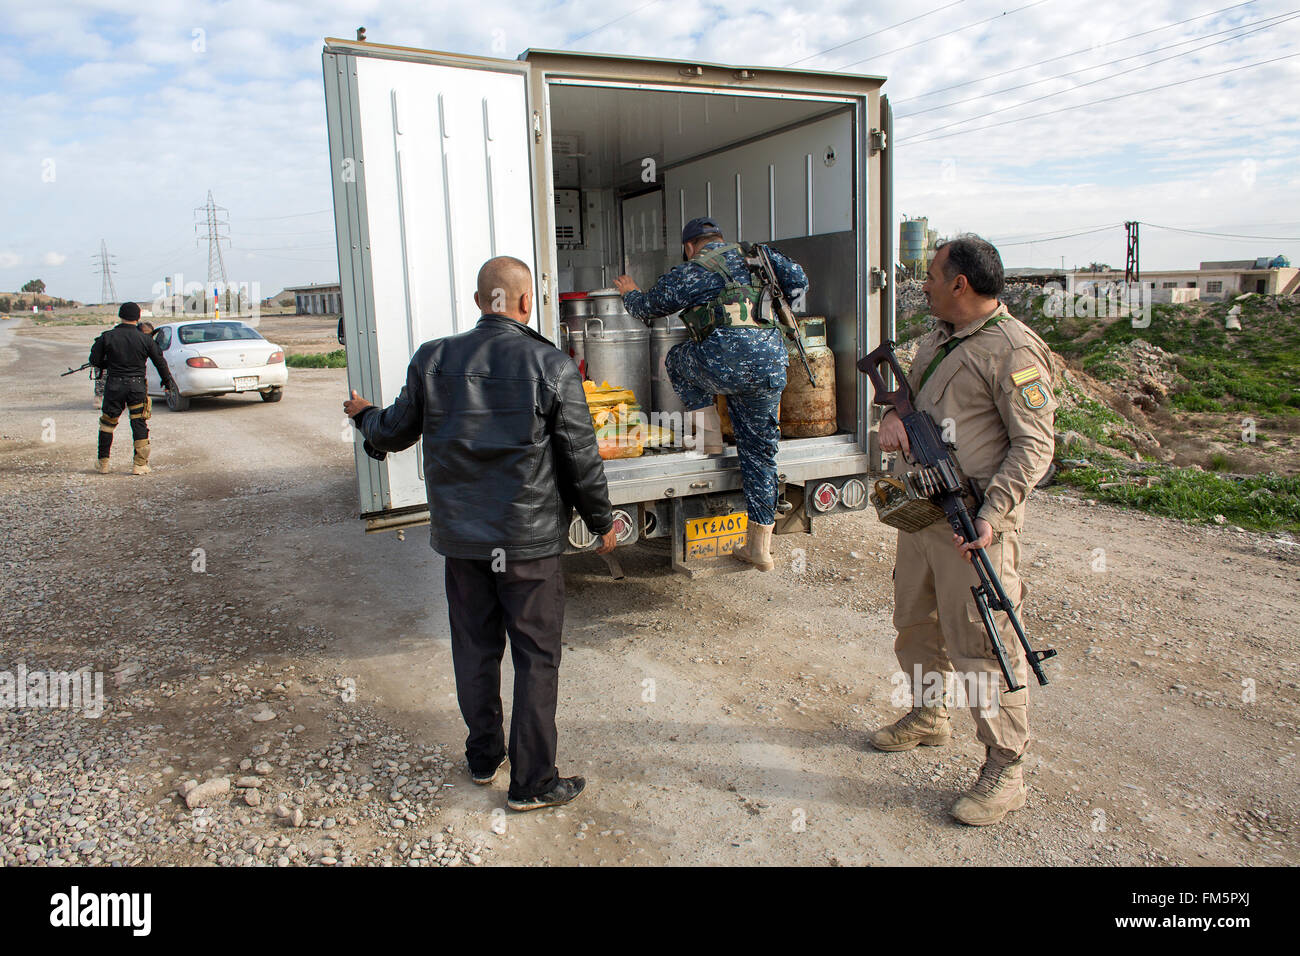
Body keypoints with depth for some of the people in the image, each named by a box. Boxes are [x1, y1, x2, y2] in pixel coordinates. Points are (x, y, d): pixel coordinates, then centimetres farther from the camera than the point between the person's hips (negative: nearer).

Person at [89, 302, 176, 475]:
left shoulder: (107, 337, -3)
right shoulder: (145, 339, -3)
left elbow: (94, 360, 1)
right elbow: (160, 362, 4)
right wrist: (168, 380, 18)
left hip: (114, 385, 1)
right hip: (137, 386, 0)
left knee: (107, 423, 14)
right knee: (140, 425, 6)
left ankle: (103, 463, 20)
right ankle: (140, 464, 5)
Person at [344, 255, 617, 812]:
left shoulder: (433, 360, -3)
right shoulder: (551, 367, -12)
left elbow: (394, 432, 9)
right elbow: (582, 458, -8)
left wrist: (364, 417, 32)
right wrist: (602, 522, 7)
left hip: (460, 536, 4)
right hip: (529, 540, -4)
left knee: (475, 648, 19)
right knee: (536, 657, 8)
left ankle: (483, 759, 36)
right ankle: (532, 783, 17)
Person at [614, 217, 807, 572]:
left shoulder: (690, 273, 12)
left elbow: (648, 306, 22)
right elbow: (798, 281, 17)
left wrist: (630, 293, 46)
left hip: (727, 362, -4)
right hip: (772, 366, 4)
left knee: (677, 359, 28)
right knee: (759, 452, 13)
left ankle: (709, 436, 23)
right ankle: (760, 547, 18)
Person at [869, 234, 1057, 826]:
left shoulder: (1013, 350, -14)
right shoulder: (937, 339, 14)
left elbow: (1033, 446, -16)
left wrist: (992, 514, -26)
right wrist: (893, 415, -3)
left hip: (971, 521, -9)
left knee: (981, 644, -4)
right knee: (916, 623, 20)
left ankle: (1005, 770, 9)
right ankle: (929, 718, 41)